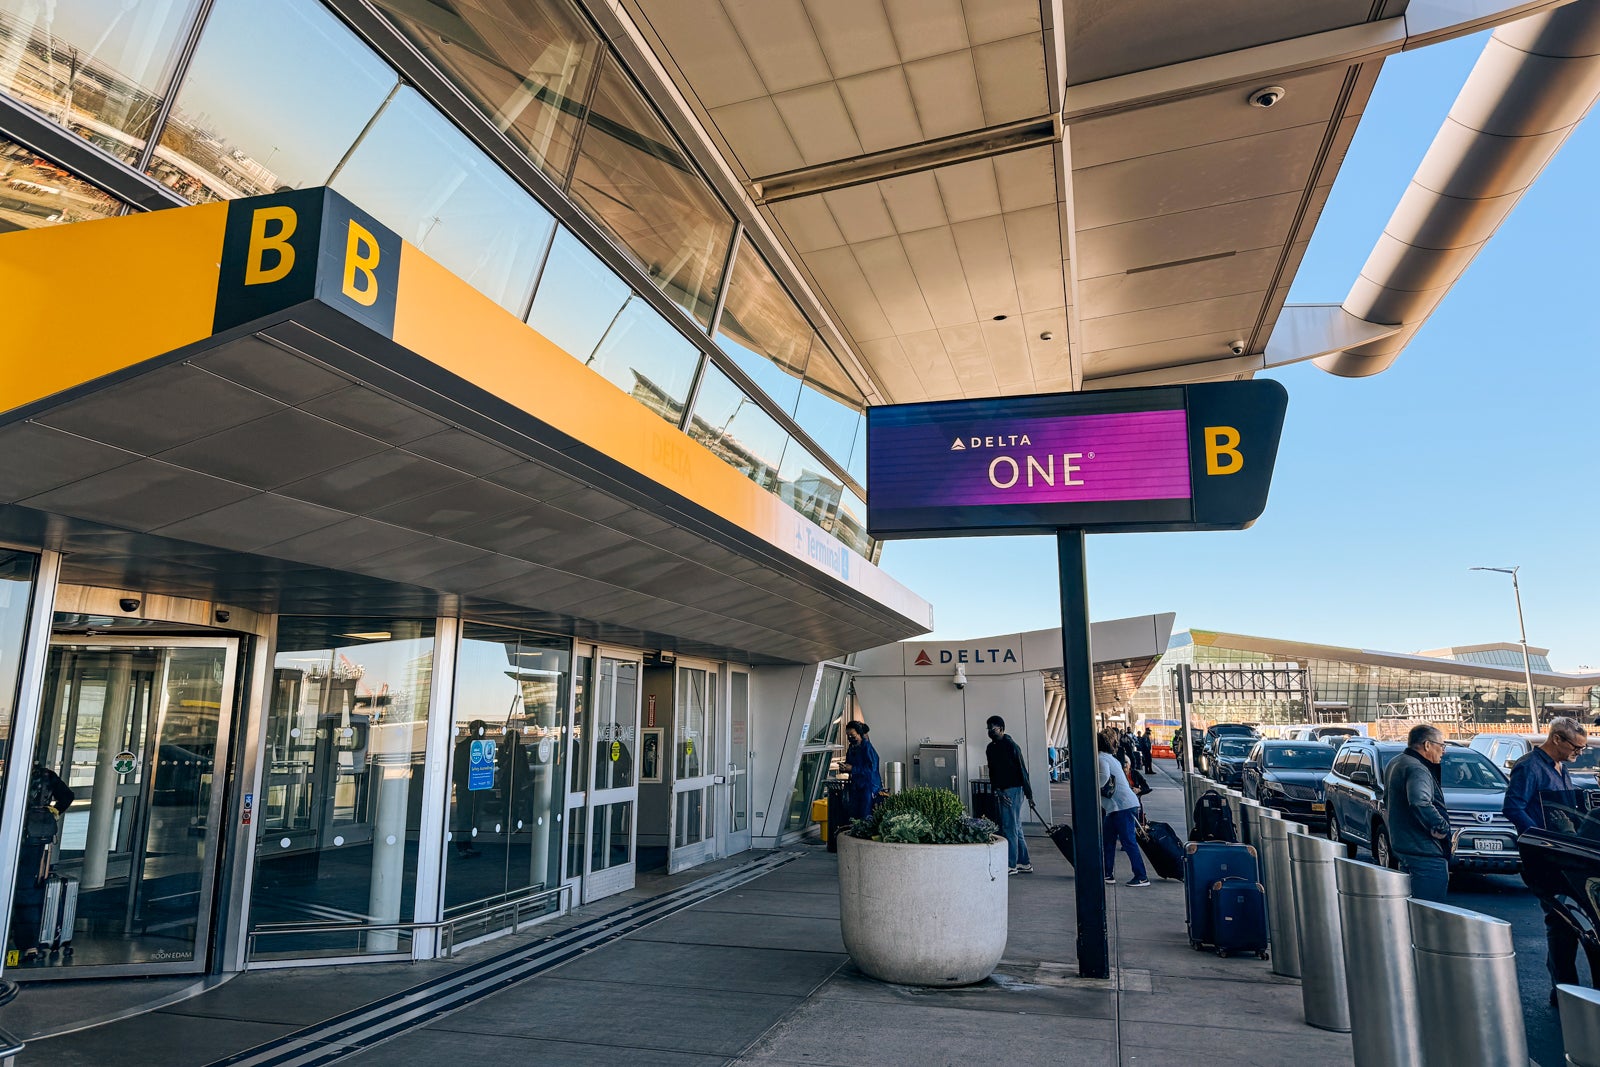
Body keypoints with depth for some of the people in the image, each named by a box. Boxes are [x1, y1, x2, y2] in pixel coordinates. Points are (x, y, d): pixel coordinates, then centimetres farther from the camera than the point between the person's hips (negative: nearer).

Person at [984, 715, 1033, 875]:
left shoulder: (1011, 746, -13)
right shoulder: (991, 748, 11)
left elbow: (1022, 769, -13)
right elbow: (992, 771, 11)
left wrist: (1029, 794, -13)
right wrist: (996, 790, -4)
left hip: (1013, 790, -8)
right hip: (1003, 791, 8)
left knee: (1009, 827, -5)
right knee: (1016, 828, 13)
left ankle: (1011, 865, 1)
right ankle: (1025, 863, 21)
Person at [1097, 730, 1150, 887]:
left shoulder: (1101, 758, -13)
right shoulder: (1109, 757, 18)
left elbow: (1104, 775, -31)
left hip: (1123, 806, -10)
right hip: (1116, 807, 10)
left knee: (1128, 842, -6)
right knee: (1107, 840, 12)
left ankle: (1142, 877, -2)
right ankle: (1108, 874, 16)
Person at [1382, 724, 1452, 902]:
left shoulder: (1395, 764, 14)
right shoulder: (1416, 769, -18)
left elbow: (1387, 803, 24)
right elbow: (1419, 802, -35)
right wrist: (1443, 827, -22)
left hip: (1401, 845, 10)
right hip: (1425, 852, -10)